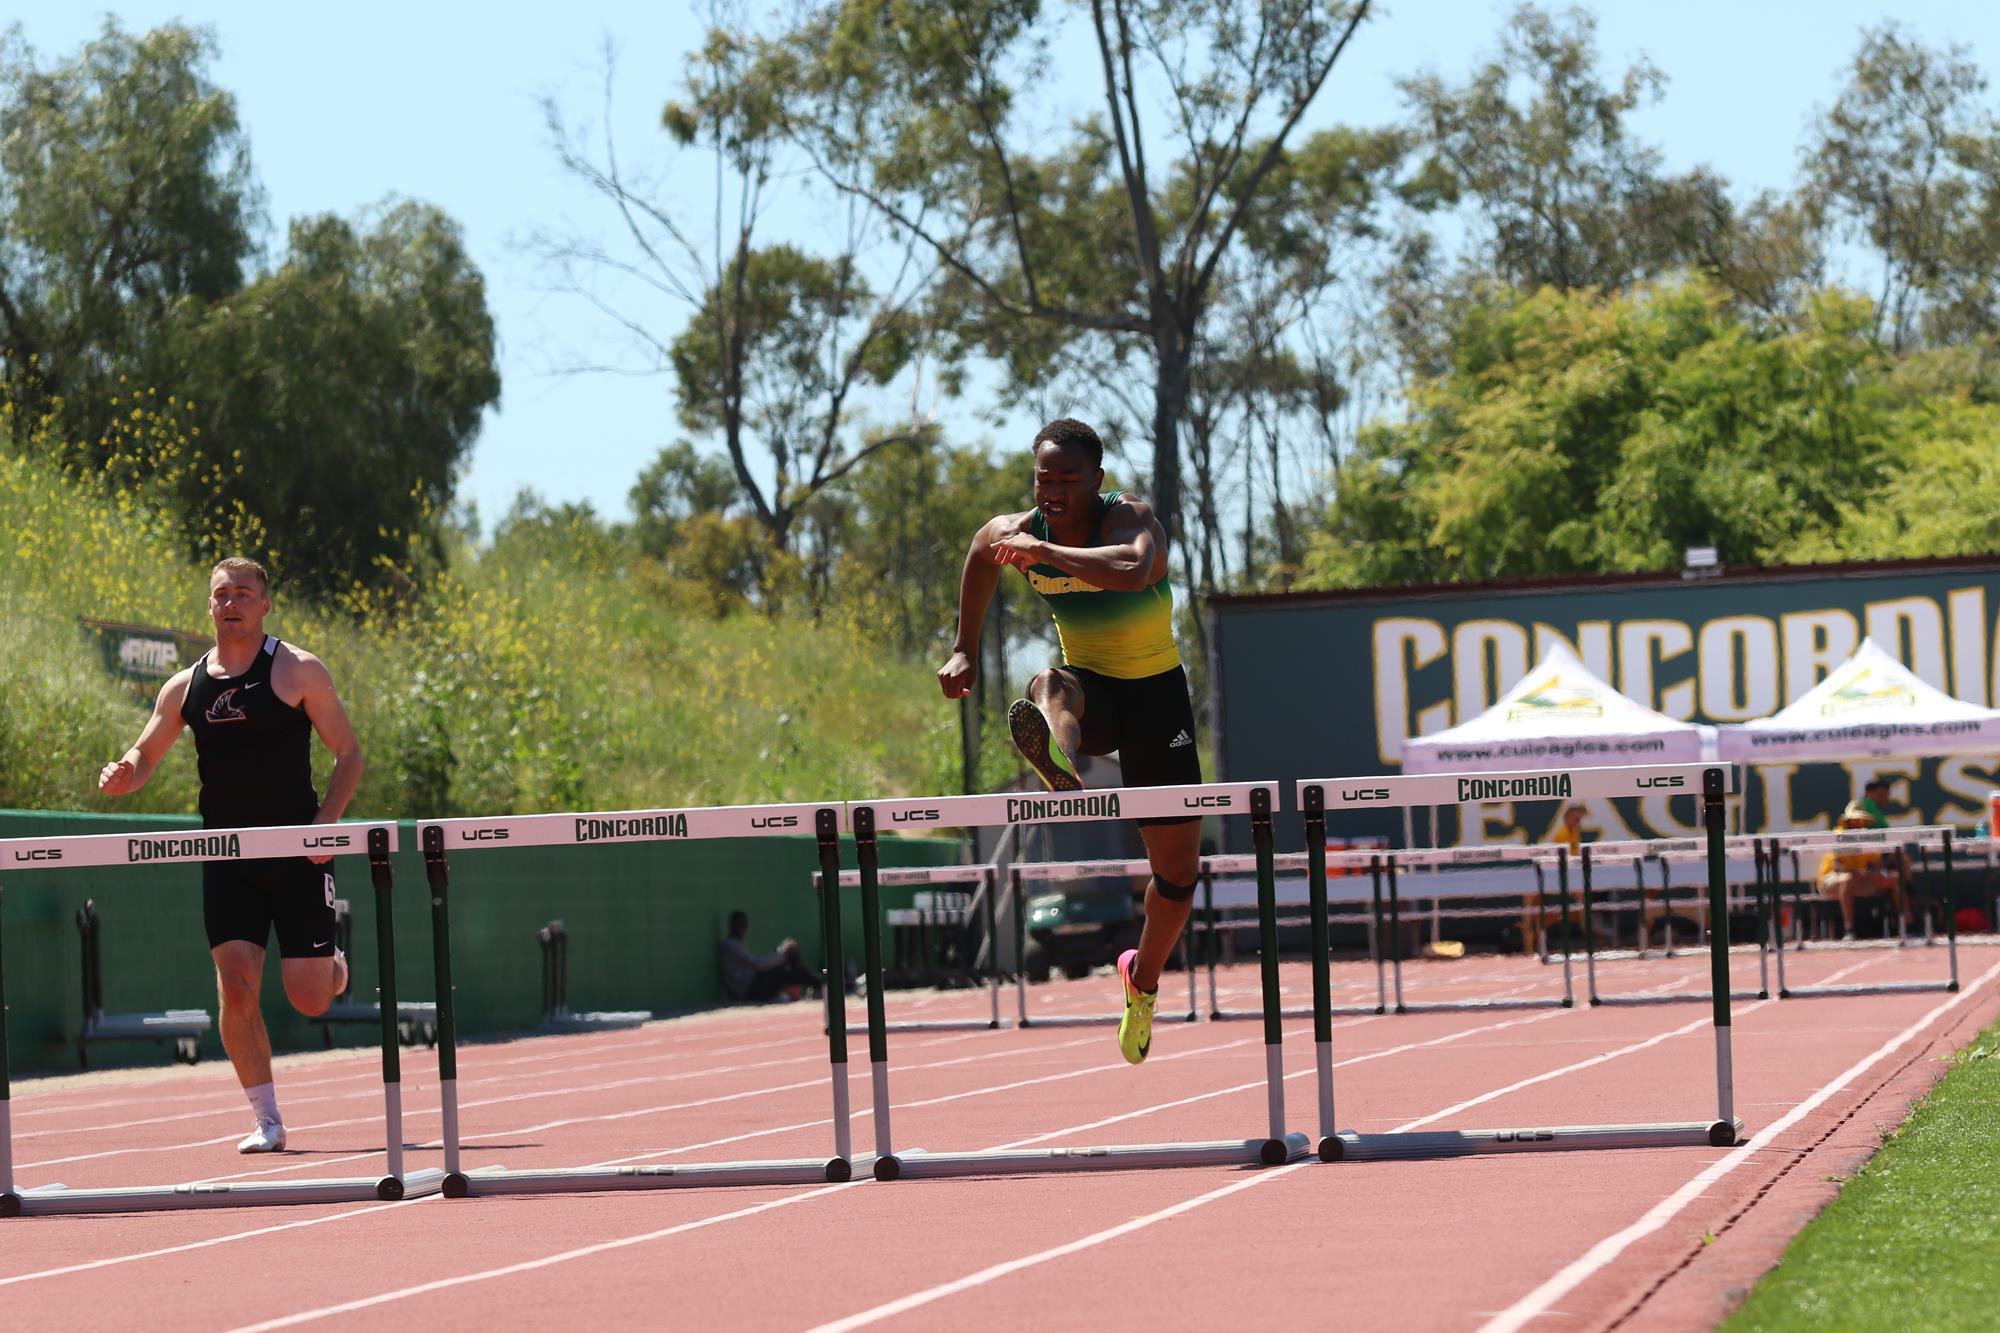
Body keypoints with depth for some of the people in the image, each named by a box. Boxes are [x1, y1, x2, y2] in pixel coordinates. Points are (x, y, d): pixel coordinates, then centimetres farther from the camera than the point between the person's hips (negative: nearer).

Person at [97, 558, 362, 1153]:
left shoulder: (298, 671, -2)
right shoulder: (186, 687, 8)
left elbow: (349, 753, 0)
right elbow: (144, 757, 16)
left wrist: (325, 822, -14)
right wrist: (122, 775, -9)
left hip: (297, 855, -3)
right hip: (226, 858, 3)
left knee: (308, 998, -2)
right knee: (236, 990, -8)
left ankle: (334, 966, 35)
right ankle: (266, 1120, 2)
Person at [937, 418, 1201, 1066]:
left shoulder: (1129, 518, -23)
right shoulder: (1012, 531, -9)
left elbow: (1134, 570, -48)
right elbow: (983, 549, 17)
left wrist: (1047, 552, -53)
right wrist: (965, 648, 17)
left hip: (1154, 691, -1)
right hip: (1089, 688, 2)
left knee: (1177, 865, 2)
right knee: (1052, 687, -39)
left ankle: (1144, 979, 32)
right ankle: (1058, 764, -76)